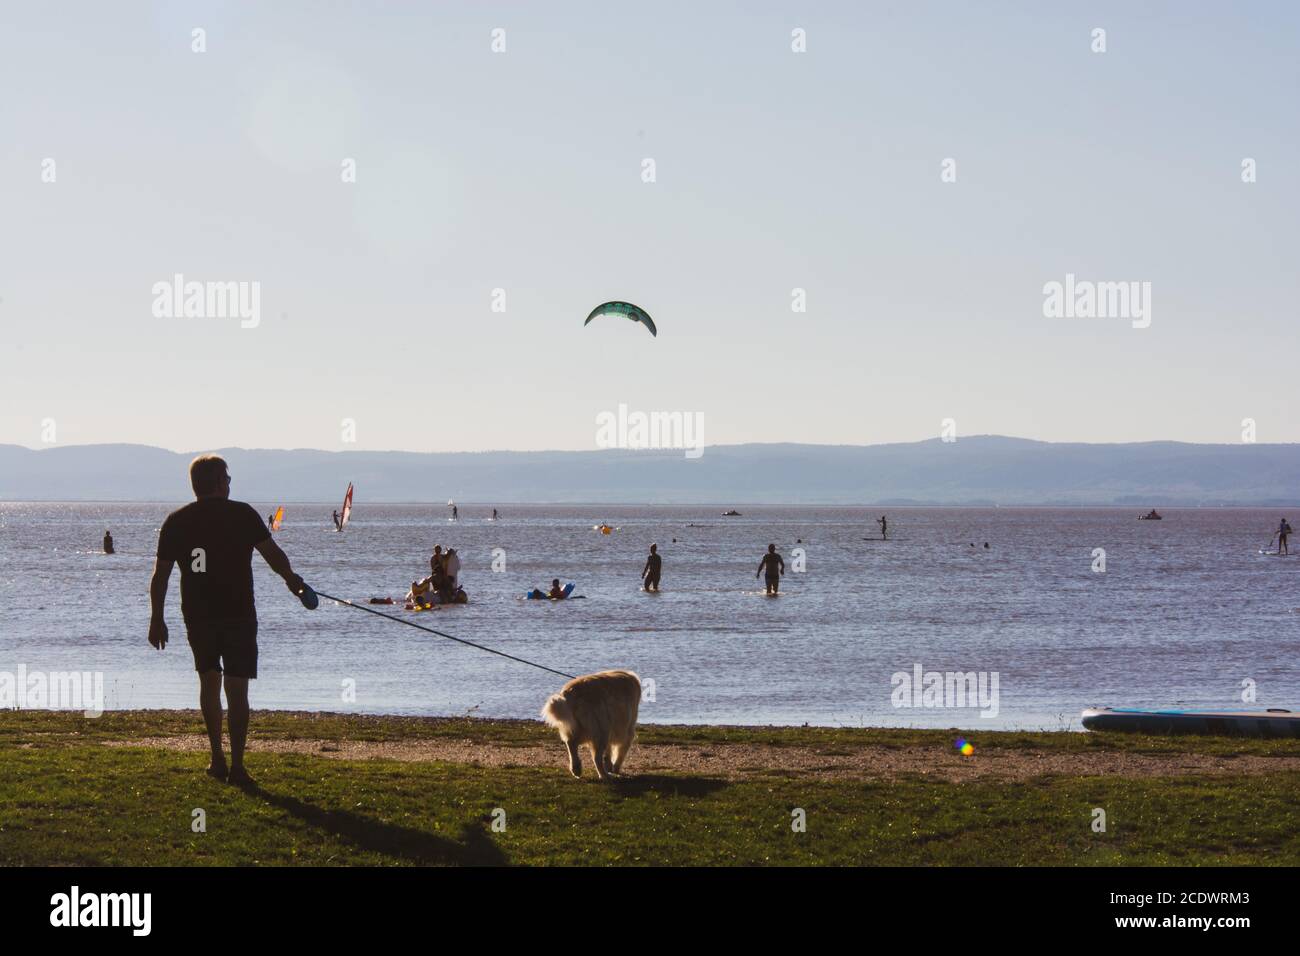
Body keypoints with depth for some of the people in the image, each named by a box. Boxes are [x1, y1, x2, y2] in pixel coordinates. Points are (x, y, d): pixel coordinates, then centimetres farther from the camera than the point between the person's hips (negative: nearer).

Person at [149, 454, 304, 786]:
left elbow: (160, 575, 5)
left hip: (197, 615, 3)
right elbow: (272, 552, -6)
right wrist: (291, 579, 12)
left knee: (209, 681, 19)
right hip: (238, 614, -3)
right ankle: (237, 765, -6)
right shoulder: (242, 514, -4)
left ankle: (218, 758, 18)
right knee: (237, 689, -1)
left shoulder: (176, 522, 4)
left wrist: (157, 619, 11)